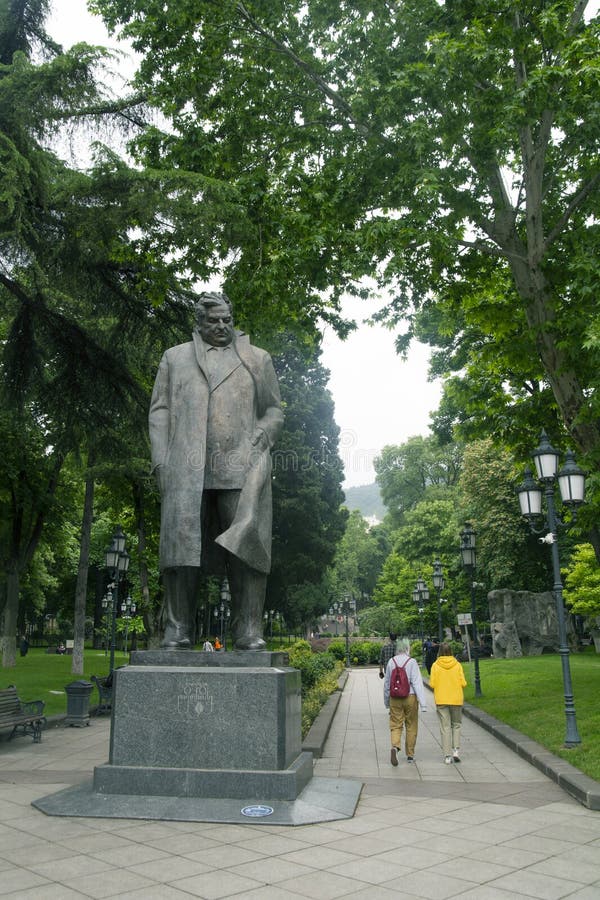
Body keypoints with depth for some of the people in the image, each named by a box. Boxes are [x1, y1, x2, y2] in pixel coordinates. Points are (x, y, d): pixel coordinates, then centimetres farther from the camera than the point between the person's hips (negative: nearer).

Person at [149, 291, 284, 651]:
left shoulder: (257, 359, 21)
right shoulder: (174, 358, 21)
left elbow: (274, 410, 19)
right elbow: (160, 411, 15)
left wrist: (259, 443, 1)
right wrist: (161, 460, 3)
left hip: (242, 466, 0)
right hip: (187, 467, 1)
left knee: (245, 544, -9)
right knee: (183, 541, -6)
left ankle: (249, 631, -6)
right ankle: (179, 629, 0)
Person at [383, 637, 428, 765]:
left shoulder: (391, 662, 1)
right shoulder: (412, 662, -10)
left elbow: (386, 683, 9)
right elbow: (417, 683, -15)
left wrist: (386, 702, 20)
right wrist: (423, 703, -15)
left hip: (395, 698, 2)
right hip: (410, 697, -2)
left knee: (395, 725, 5)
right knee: (411, 726, 12)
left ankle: (395, 746, -20)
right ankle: (410, 754, 21)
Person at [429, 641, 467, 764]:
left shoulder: (435, 665, -6)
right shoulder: (457, 665, -4)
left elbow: (432, 684, -7)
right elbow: (463, 683, -5)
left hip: (441, 700, -1)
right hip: (456, 699, 1)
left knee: (445, 727, 5)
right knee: (456, 725, 17)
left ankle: (447, 755, 4)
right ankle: (456, 749, 3)